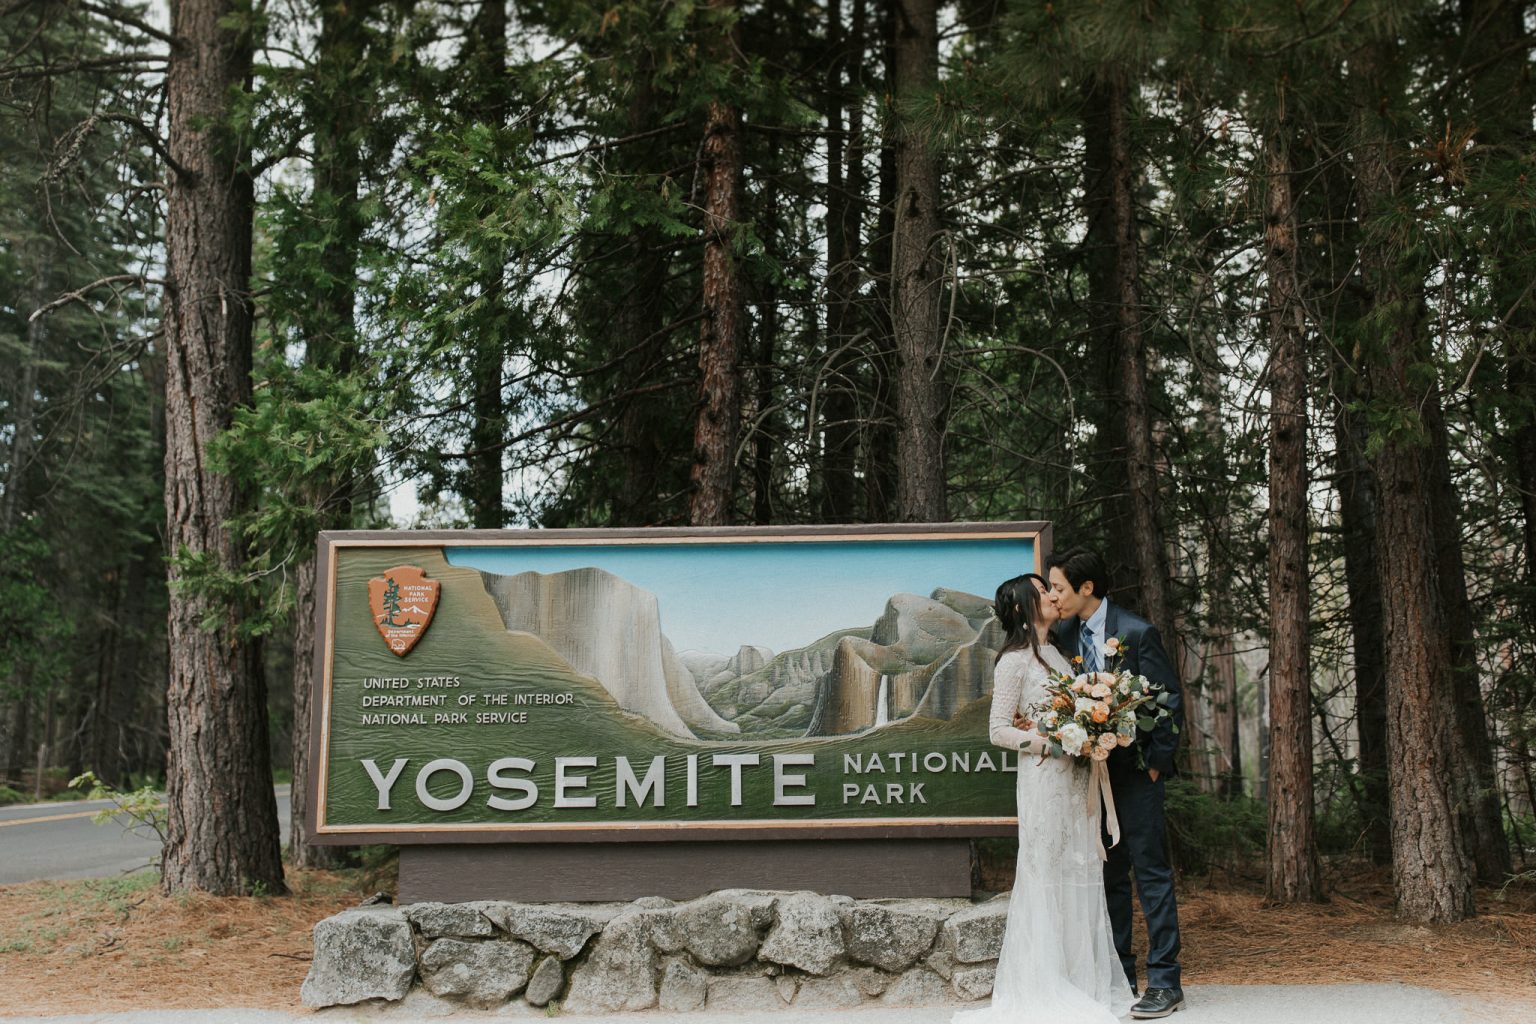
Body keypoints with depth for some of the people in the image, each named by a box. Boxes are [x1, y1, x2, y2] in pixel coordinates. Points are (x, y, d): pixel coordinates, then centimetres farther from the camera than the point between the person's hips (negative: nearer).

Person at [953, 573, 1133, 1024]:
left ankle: (1085, 981, 16)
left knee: (1081, 875, 8)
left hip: (1078, 778, 7)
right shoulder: (1015, 661, -6)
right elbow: (999, 730, -9)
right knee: (1045, 877, -3)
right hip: (1044, 779, -7)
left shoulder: (1058, 653, 16)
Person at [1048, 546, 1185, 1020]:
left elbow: (1171, 702, -9)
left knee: (1151, 873, -1)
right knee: (1107, 877, 12)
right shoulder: (1065, 635, 5)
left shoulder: (1137, 633, -11)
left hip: (1134, 771, -6)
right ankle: (1118, 977, 21)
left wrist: (1155, 763, -10)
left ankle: (1164, 982, 5)